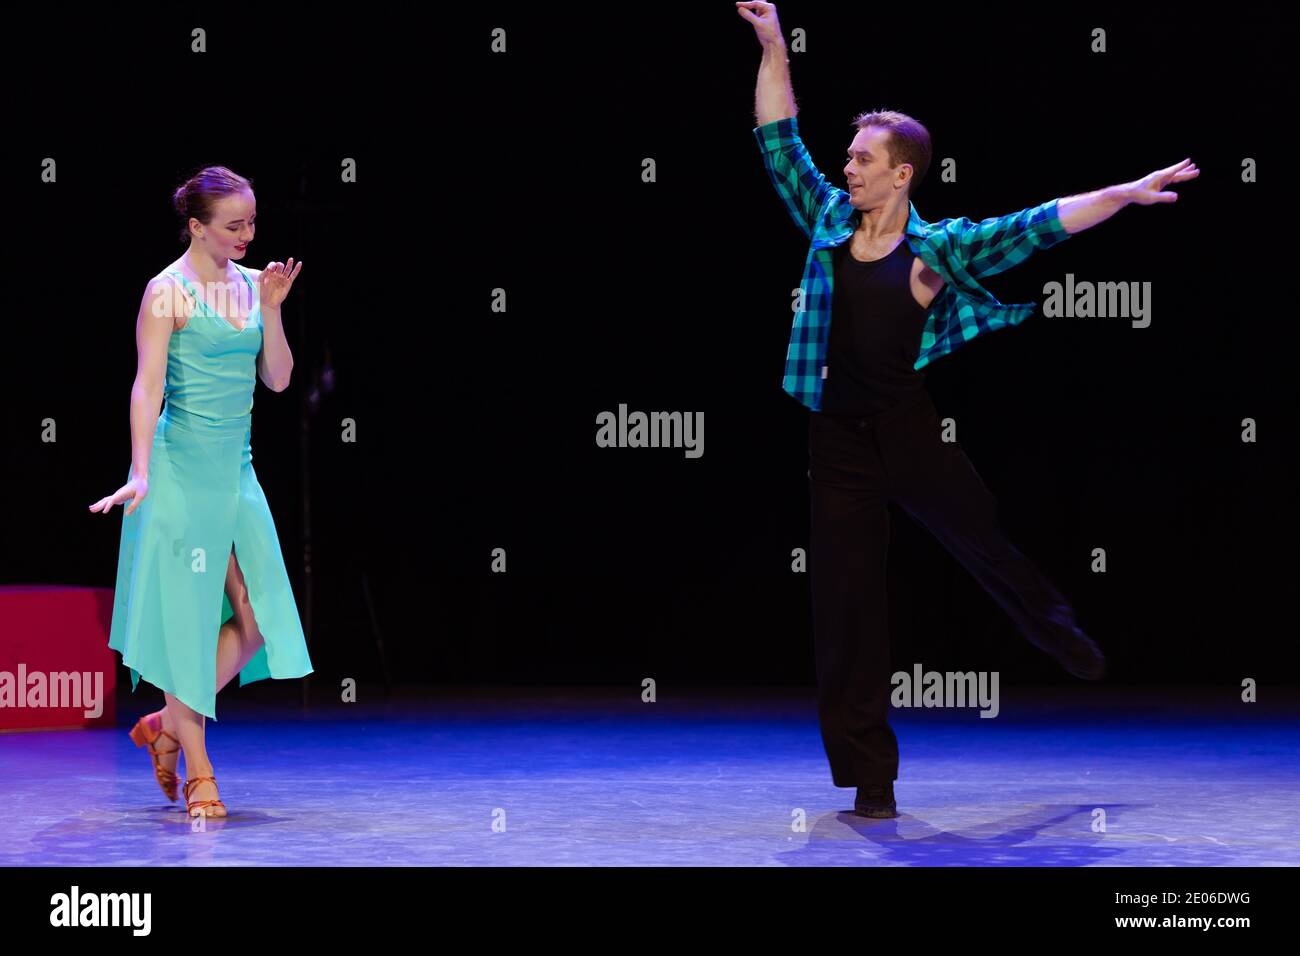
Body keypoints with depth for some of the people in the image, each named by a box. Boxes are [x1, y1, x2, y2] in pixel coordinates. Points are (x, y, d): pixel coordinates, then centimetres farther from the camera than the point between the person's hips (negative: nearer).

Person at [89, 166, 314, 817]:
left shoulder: (250, 285, 11)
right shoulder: (169, 292, -8)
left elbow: (278, 379, 9)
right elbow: (147, 385, -15)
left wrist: (271, 308, -3)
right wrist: (139, 473, -24)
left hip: (235, 468, 7)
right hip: (181, 466, -7)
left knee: (259, 618, 1)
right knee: (188, 617, -2)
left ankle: (167, 725, 18)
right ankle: (197, 774, 5)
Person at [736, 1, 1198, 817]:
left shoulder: (940, 246, -2)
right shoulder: (829, 222, 5)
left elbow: (1036, 227, -6)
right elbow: (779, 141, 7)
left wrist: (1127, 194, -13)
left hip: (911, 430, -2)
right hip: (841, 442, 2)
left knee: (986, 542, 14)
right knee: (846, 606, 3)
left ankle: (1063, 635, 48)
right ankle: (870, 776, 11)